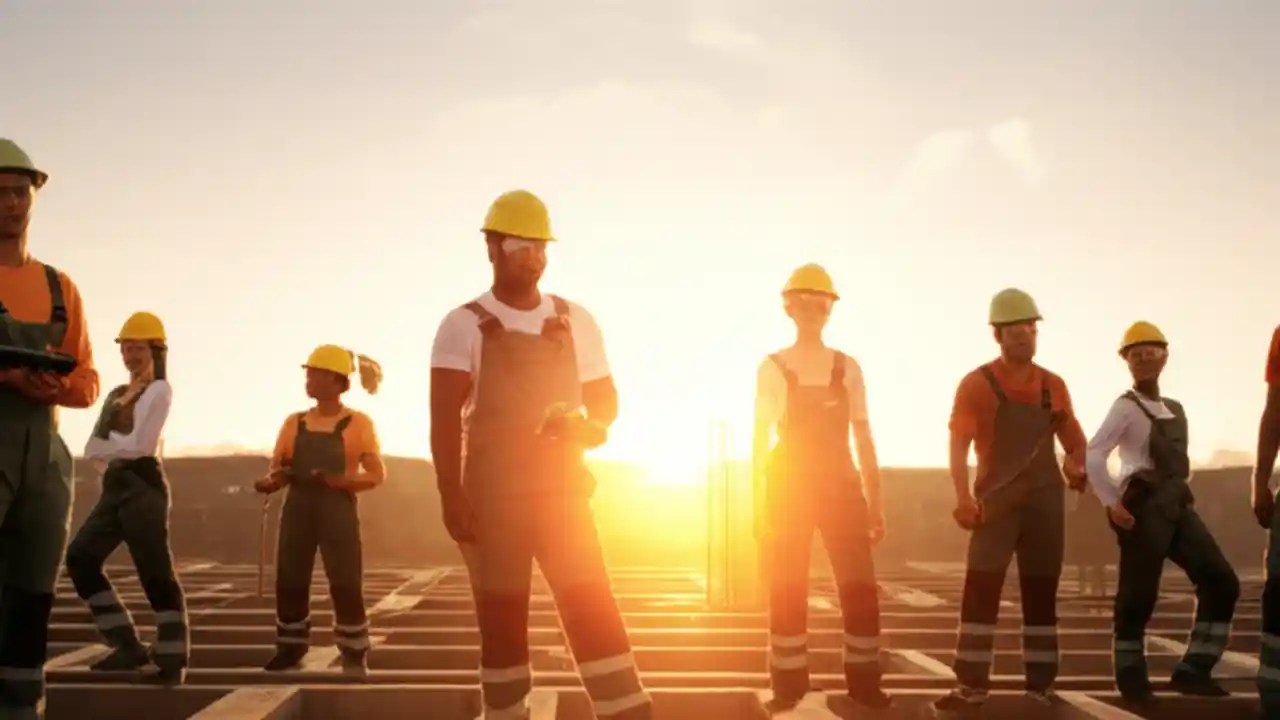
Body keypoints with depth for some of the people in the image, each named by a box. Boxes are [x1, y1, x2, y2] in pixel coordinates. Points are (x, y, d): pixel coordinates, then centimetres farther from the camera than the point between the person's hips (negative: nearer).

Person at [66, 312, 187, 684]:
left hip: (143, 485, -8)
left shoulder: (159, 390, -2)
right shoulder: (116, 395, 19)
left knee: (155, 572, -7)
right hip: (115, 485, 8)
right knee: (80, 557, -1)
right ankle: (129, 646, 4)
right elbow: (92, 450, 12)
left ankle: (171, 659, 0)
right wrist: (117, 452, -6)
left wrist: (108, 444, 1)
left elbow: (140, 445, -13)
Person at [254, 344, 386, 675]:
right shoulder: (294, 422, 11)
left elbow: (377, 474, -6)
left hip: (338, 510, -4)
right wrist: (272, 481, -14)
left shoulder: (358, 423, -2)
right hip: (298, 508, 4)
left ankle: (355, 656, 4)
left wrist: (340, 480, -22)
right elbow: (278, 468, 10)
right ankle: (291, 649, 16)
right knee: (289, 582, 4)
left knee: (346, 585, -5)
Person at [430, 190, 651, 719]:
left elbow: (605, 399, 13)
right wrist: (450, 494, -20)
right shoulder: (463, 327, -2)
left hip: (561, 492, 2)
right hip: (491, 499, -2)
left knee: (595, 614, -6)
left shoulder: (575, 322, 7)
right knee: (501, 623, 5)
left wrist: (590, 428, -10)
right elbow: (444, 416, -10)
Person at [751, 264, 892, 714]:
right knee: (786, 593, 0)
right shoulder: (773, 367, 1)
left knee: (860, 589, -2)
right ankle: (788, 688, 9)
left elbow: (863, 438, 7)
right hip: (789, 489, -2)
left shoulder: (847, 368, 7)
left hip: (840, 488, 2)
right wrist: (758, 504, -6)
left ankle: (864, 683, 9)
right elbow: (761, 438, 1)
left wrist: (875, 503, 3)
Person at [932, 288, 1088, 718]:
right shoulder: (977, 384, -3)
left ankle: (1041, 684, 14)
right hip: (996, 500, -3)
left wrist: (1077, 467, -9)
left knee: (1041, 594, 7)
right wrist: (963, 496, -24)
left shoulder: (1053, 386, 9)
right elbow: (959, 443, -11)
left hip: (1045, 501, 3)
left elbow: (1074, 441, 14)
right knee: (980, 591, -8)